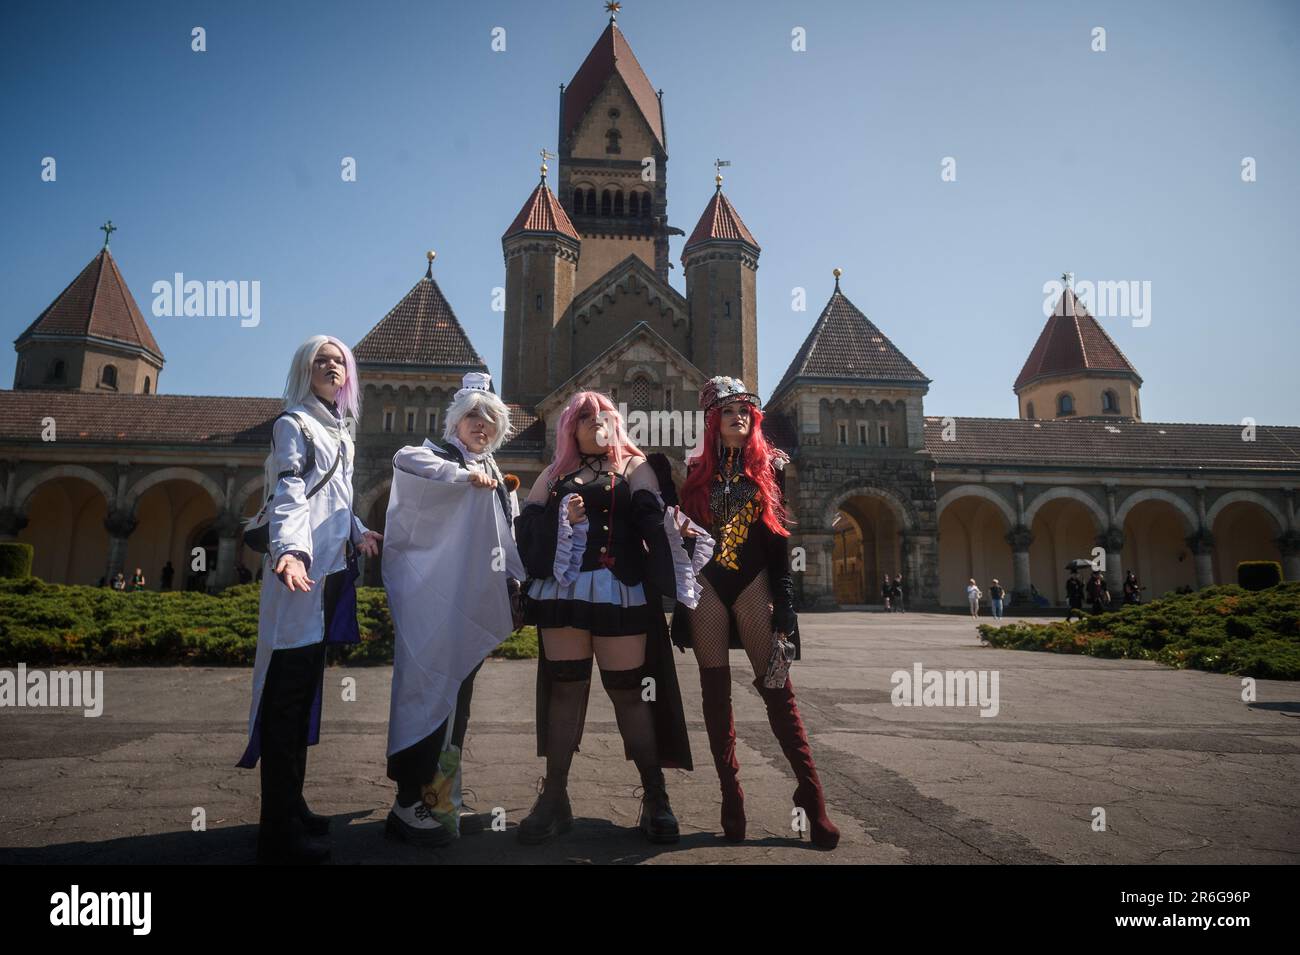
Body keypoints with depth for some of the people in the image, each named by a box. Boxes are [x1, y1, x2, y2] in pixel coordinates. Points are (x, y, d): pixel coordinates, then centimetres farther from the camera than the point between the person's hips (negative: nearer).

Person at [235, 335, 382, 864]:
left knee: (305, 691, 13)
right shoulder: (294, 424, -4)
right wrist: (291, 550, -34)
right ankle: (278, 832, 1)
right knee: (287, 694, -6)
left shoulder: (339, 432, 20)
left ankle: (291, 806, 24)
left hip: (331, 570, 9)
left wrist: (358, 532, 35)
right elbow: (288, 494, -18)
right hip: (303, 571, -9)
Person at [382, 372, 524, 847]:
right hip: (435, 604, -8)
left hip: (471, 608, 8)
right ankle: (412, 807, 3)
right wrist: (466, 474, -24)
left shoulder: (492, 476, 18)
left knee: (456, 698, 13)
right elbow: (405, 459, -29)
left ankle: (439, 800, 25)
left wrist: (514, 590, 17)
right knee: (431, 694, -7)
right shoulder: (442, 457, -4)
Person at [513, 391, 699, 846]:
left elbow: (652, 521, -6)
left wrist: (676, 526, -26)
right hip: (562, 590, 3)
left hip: (620, 590, -3)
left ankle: (655, 797, 10)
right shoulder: (554, 474, 19)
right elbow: (528, 525, 9)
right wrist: (561, 517, -9)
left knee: (629, 690, -1)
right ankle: (554, 797, 15)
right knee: (564, 687, 6)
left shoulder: (635, 466, 10)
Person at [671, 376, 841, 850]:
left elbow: (779, 536, 4)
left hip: (753, 583, -2)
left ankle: (812, 795, 1)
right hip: (706, 585, 2)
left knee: (776, 687, -6)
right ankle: (731, 796, 11)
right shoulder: (697, 470, 9)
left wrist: (782, 603, -3)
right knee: (715, 689, 3)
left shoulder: (769, 465, 5)